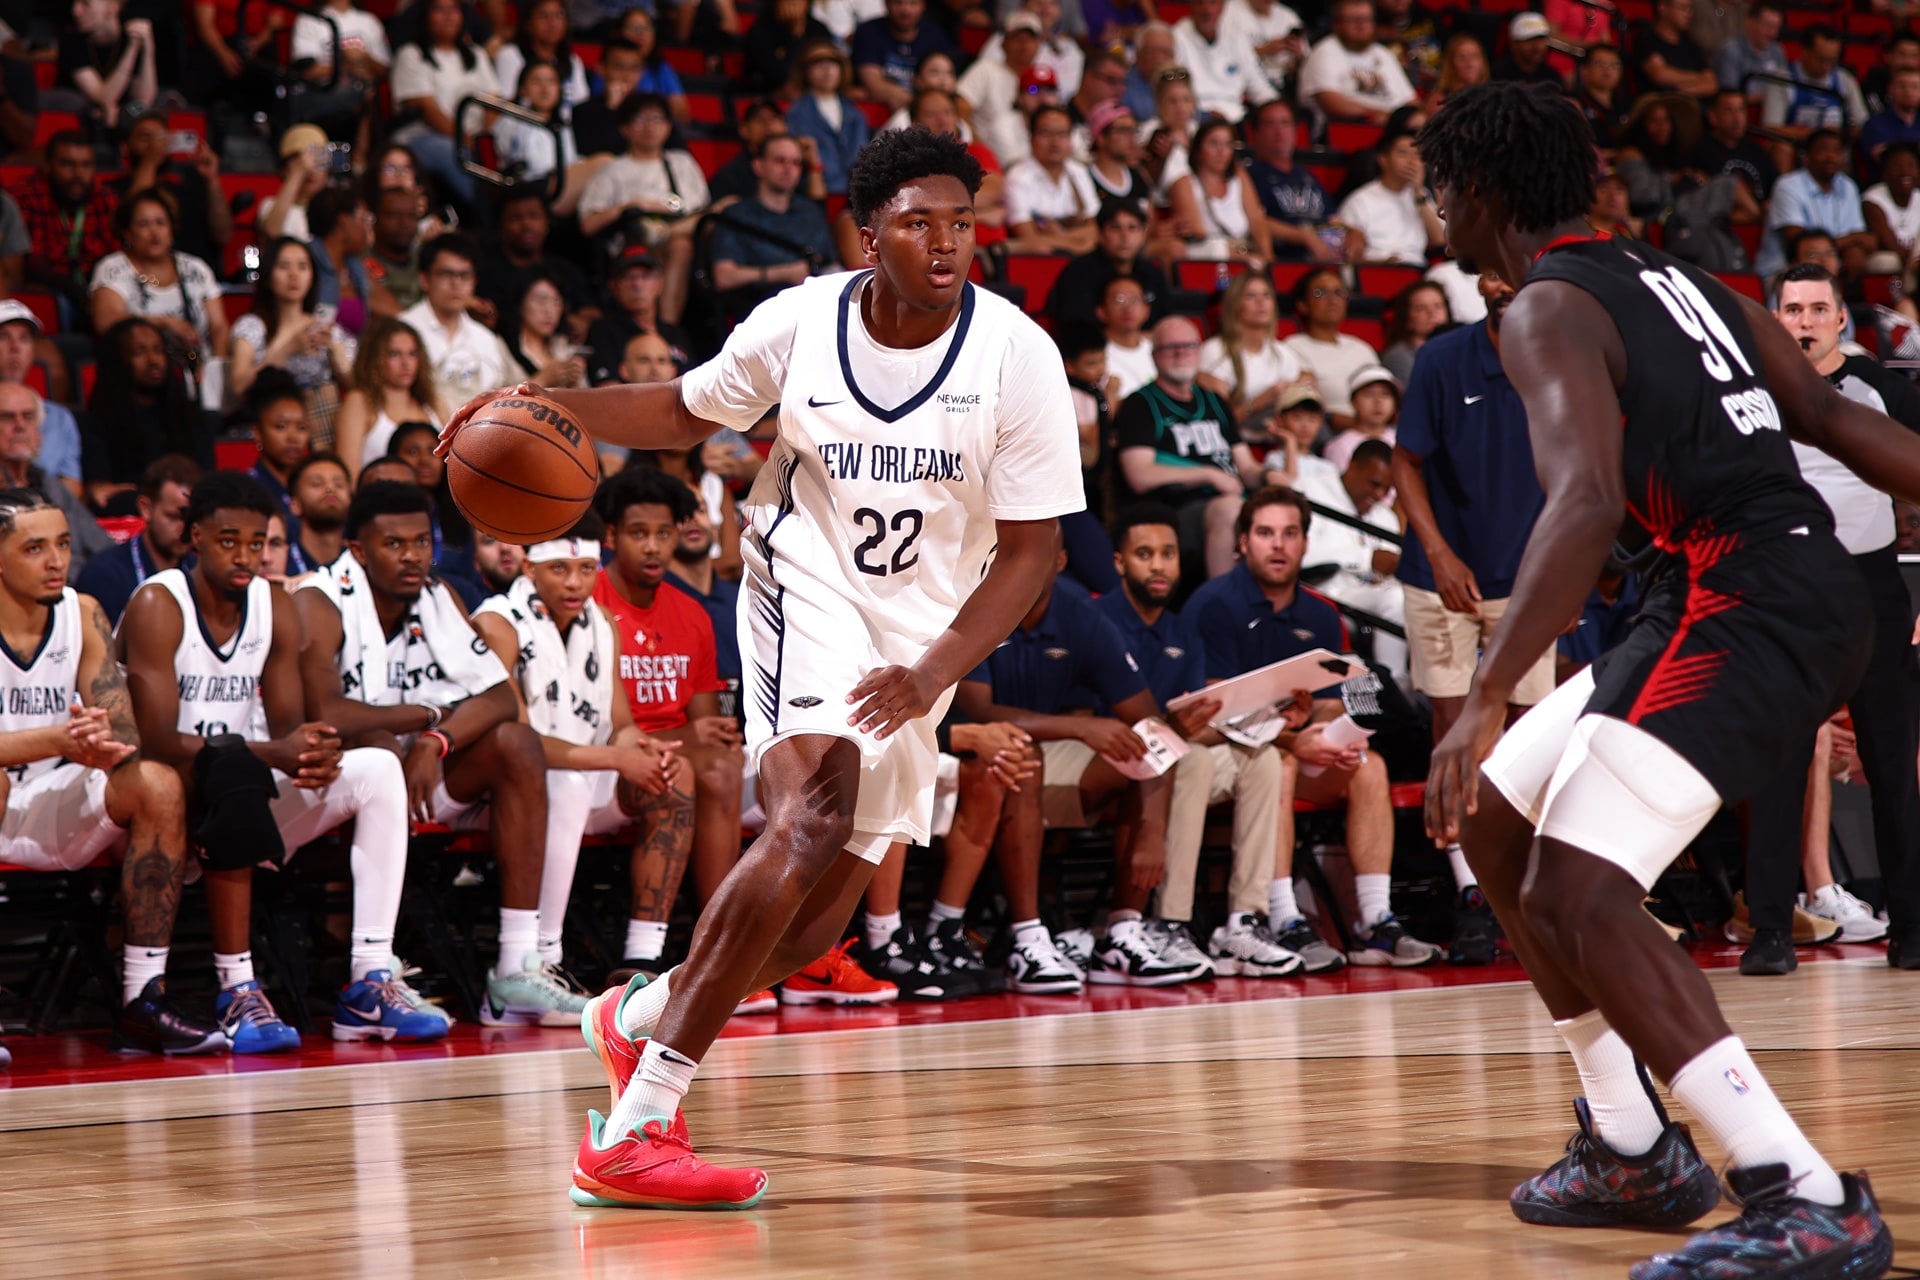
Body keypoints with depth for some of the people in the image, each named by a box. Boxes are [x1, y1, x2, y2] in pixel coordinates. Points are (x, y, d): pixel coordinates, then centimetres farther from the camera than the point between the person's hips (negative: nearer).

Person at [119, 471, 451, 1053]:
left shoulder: (276, 607, 5)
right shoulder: (157, 606, -14)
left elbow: (287, 726, 1)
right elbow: (159, 741, -23)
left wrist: (314, 752, -26)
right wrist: (271, 754, -35)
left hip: (251, 790, 7)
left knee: (378, 770, -12)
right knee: (234, 772, -38)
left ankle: (370, 984, -20)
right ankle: (237, 993, -38)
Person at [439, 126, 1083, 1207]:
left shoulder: (1018, 355, -13)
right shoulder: (799, 324, -10)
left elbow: (1032, 551, -11)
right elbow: (686, 411, 10)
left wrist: (932, 675, -25)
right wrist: (554, 408, -8)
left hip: (921, 635, 3)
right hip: (807, 589, -3)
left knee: (814, 927, 4)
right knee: (815, 818, -30)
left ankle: (639, 1018, 37)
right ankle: (636, 1132, -33)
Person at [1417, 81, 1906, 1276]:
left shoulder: (1548, 313, -8)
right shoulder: (1683, 282, 20)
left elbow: (1587, 500, -24)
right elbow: (1834, 417, 16)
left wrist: (1487, 700, -28)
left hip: (1740, 603, -10)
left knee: (1575, 897, -17)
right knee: (1492, 818, 18)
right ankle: (1633, 1149, 22)